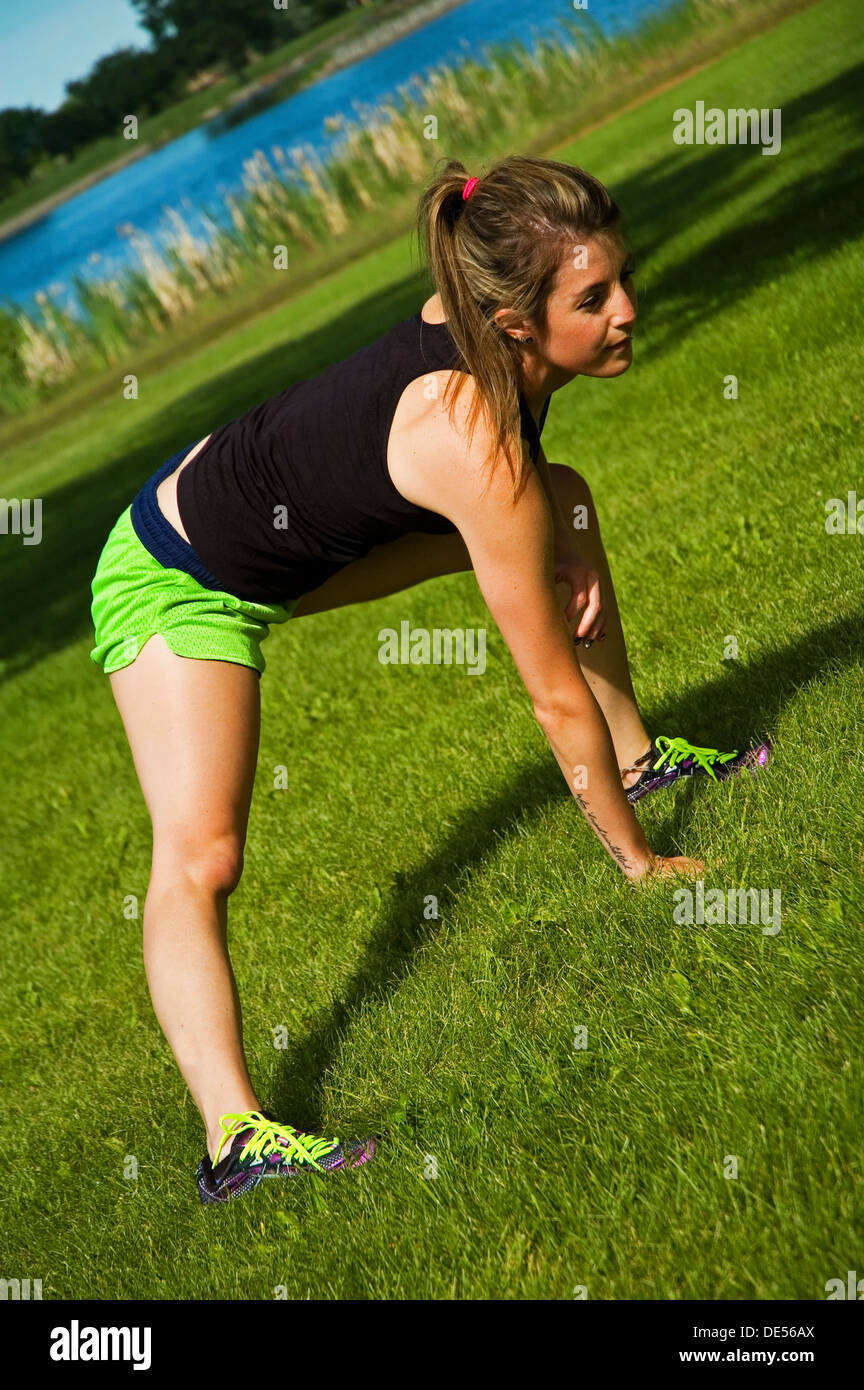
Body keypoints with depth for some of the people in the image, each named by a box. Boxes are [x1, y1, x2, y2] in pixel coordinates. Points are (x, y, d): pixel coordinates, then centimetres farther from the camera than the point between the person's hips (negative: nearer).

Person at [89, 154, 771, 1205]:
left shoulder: (468, 324, -16)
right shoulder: (479, 455, -38)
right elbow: (556, 694, -28)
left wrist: (558, 552, -5)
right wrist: (637, 861, -17)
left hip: (301, 539, 9)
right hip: (179, 581, -9)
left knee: (563, 497, 12)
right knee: (200, 855, -26)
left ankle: (639, 755, 24)